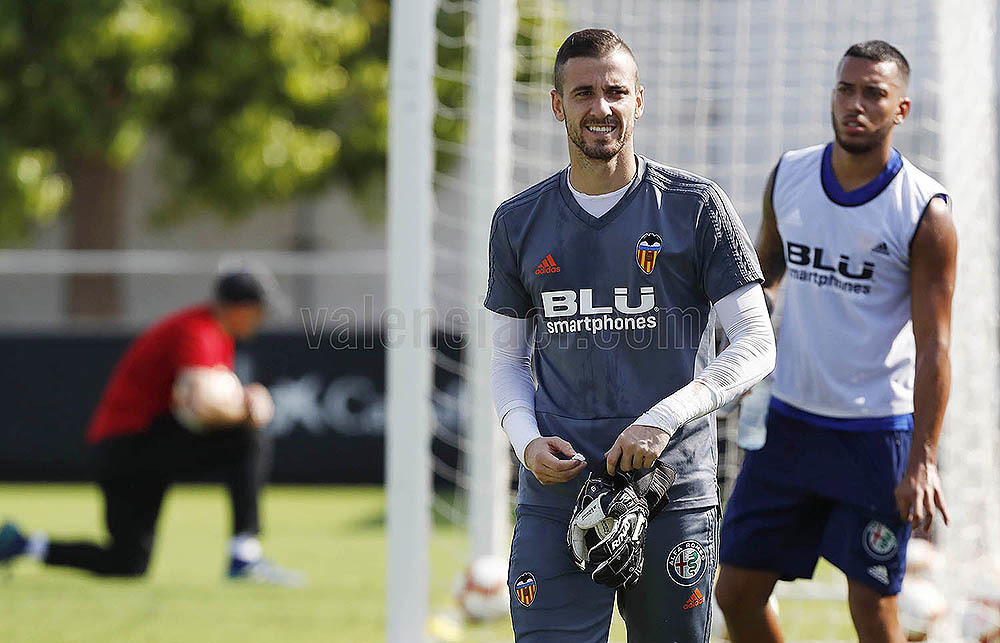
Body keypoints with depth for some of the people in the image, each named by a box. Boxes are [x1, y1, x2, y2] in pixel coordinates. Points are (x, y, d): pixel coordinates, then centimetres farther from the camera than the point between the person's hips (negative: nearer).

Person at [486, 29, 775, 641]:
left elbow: (756, 345, 0)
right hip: (558, 483, 1)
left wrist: (663, 419, -12)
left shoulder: (696, 207, 1)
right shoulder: (520, 223, 11)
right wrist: (528, 441, -2)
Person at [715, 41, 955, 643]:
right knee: (737, 591, 4)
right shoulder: (788, 176, 3)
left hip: (878, 433, -5)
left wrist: (922, 461, -18)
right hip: (790, 419, 5)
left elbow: (933, 346, -12)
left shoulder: (925, 212, -11)